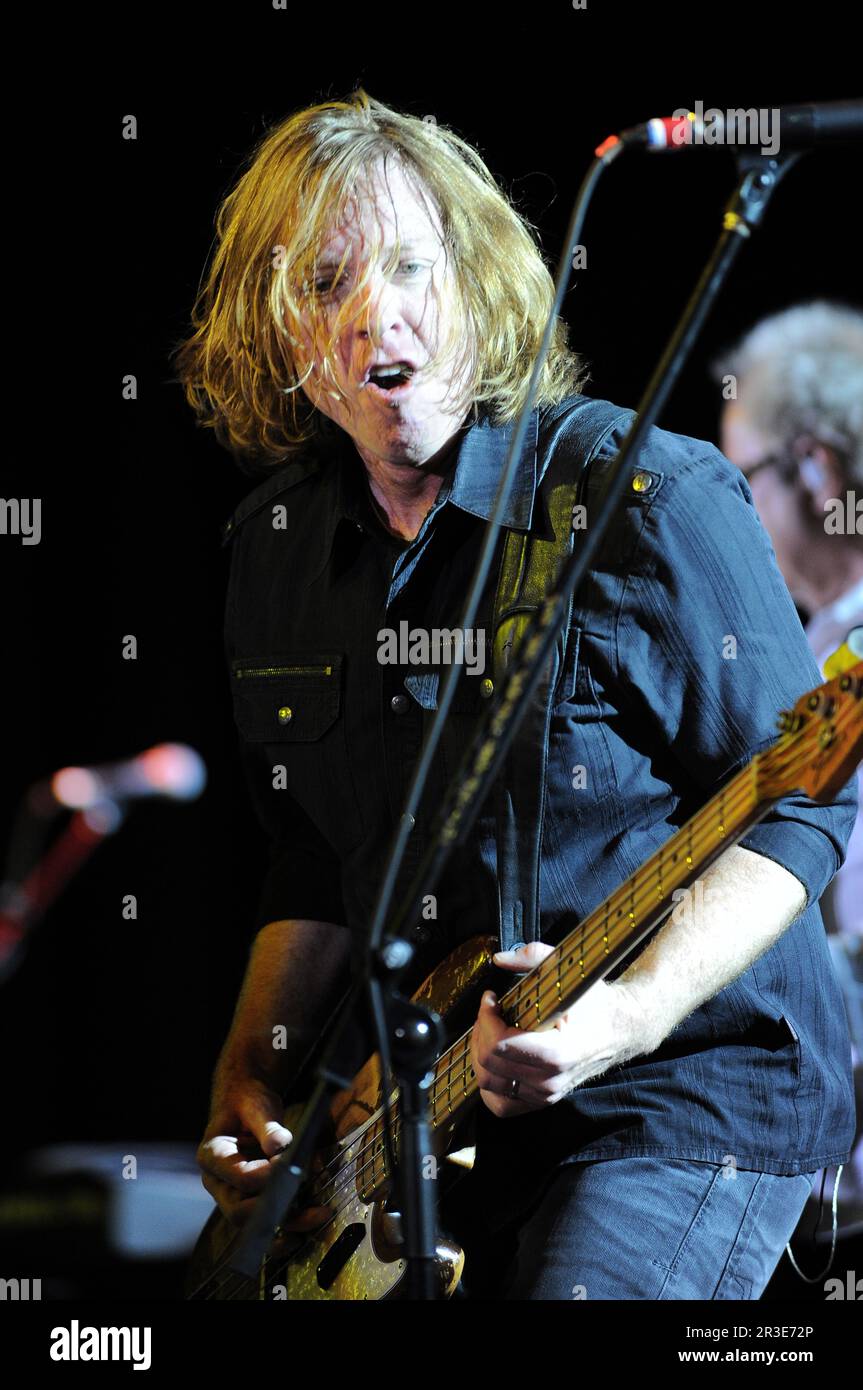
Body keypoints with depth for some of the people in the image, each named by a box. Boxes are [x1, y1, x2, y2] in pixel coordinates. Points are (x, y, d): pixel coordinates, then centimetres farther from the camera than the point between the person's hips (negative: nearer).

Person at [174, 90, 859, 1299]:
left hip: (686, 1098, -6)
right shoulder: (275, 550, 7)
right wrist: (252, 1083, 5)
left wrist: (631, 1011, -25)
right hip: (427, 1111, 6)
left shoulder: (653, 504, -14)